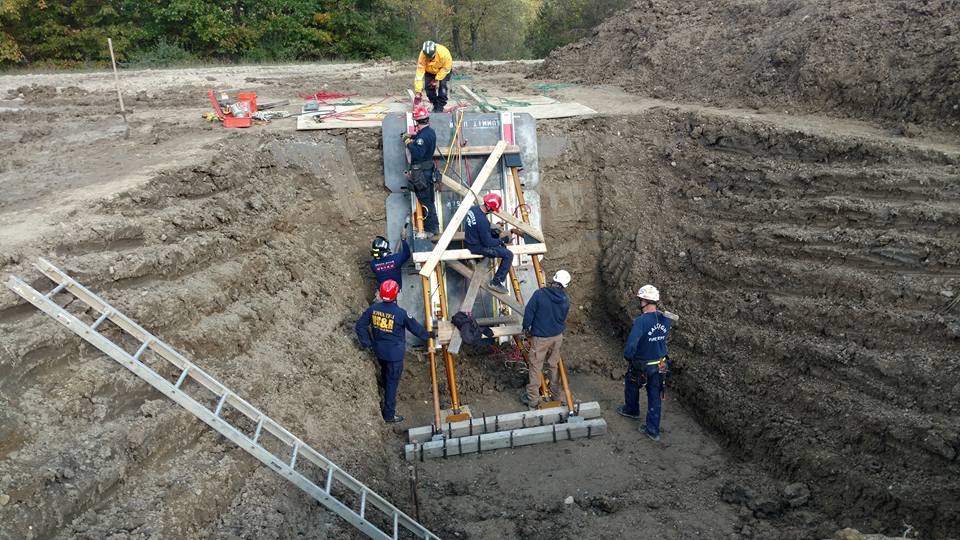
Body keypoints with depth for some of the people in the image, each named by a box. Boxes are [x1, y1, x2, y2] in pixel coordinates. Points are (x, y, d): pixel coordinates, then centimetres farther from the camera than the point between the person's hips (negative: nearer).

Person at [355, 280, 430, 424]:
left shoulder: (373, 309, -10)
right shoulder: (401, 313, -24)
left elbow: (360, 325, -3)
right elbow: (415, 328, -10)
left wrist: (366, 342, 7)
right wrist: (427, 335, 8)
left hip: (379, 351, 6)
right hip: (395, 353, -5)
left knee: (385, 372, 31)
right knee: (392, 382, 7)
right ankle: (389, 415, 16)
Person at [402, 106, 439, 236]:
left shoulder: (423, 136, -22)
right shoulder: (431, 131, 7)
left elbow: (417, 154, -29)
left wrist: (409, 143, -16)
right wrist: (411, 136, 28)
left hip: (420, 172, -10)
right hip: (428, 170, 10)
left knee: (425, 201, -3)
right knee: (429, 200, 17)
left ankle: (429, 230, 3)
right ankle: (435, 227, 25)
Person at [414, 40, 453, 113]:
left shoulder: (443, 53, -39)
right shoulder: (422, 56, -34)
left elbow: (446, 67, -23)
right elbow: (419, 73, -33)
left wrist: (437, 79, -27)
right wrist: (418, 92, -35)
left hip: (444, 69, -2)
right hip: (430, 71, 2)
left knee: (442, 85, -18)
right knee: (429, 86, -10)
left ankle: (440, 107, -5)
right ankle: (435, 105, 9)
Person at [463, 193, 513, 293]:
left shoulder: (473, 209, -2)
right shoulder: (482, 220, -30)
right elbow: (487, 242, -22)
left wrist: (491, 231, 9)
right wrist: (500, 241, -6)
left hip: (469, 242, 10)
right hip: (476, 247, -10)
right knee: (508, 255, -8)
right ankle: (496, 282, -1)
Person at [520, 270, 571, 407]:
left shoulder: (540, 294, -20)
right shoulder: (565, 300, -5)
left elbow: (528, 311, -13)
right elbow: (563, 319, 9)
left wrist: (526, 327, 2)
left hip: (540, 338, -4)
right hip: (557, 336, 5)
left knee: (536, 366, 5)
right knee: (554, 364, 21)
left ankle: (532, 397, 11)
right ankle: (554, 391, 35)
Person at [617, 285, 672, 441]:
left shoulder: (641, 321, -29)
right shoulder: (665, 320, -8)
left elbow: (631, 344, -31)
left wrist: (628, 356, -11)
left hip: (642, 365, -5)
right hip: (660, 365, 5)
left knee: (631, 384, 25)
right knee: (654, 396, 13)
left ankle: (632, 410, 48)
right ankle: (653, 430, 17)